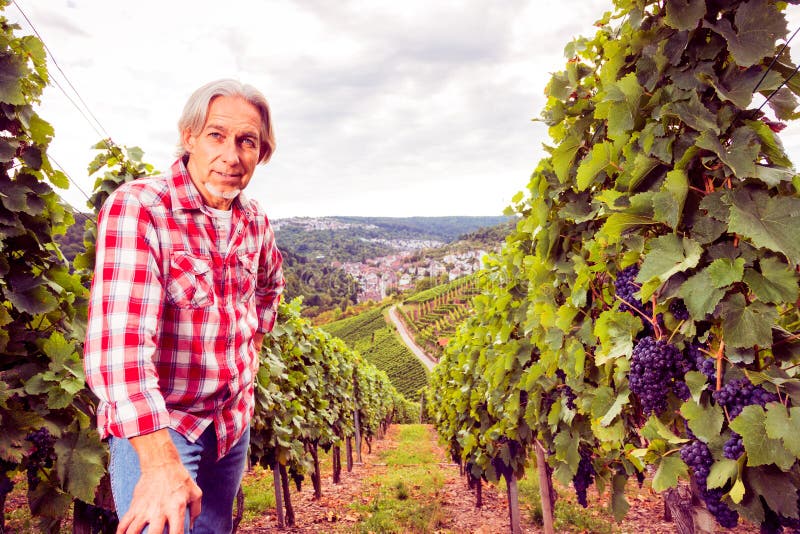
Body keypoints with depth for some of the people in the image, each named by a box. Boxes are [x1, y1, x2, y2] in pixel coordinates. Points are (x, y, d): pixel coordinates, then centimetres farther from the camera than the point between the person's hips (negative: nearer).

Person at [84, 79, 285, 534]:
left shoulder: (254, 219, -1)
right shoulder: (136, 208, -21)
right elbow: (117, 342, -32)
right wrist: (160, 462, -39)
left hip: (234, 419, 6)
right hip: (152, 426, -6)